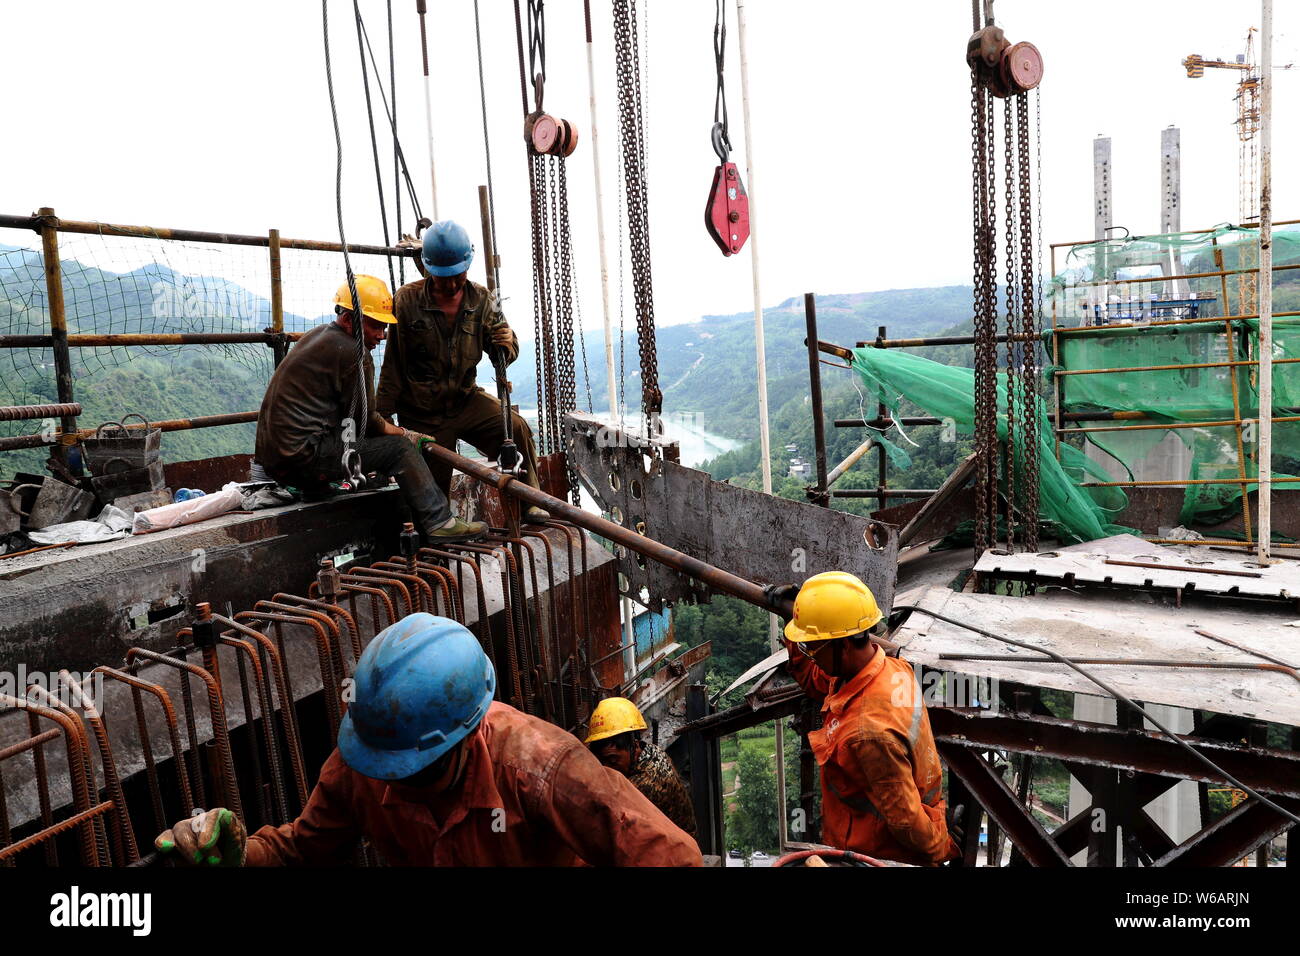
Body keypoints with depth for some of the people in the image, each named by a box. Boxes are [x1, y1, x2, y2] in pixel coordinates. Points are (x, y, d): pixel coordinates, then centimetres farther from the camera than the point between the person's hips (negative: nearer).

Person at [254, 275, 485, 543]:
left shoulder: (318, 335, 18)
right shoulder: (353, 354, -12)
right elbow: (365, 421, -7)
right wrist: (405, 434, 9)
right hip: (303, 457, -9)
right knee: (400, 447, -6)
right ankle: (438, 522, -5)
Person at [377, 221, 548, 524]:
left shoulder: (481, 299, 0)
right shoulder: (407, 300, -8)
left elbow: (506, 346, 3)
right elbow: (393, 366, -6)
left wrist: (506, 344, -24)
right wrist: (383, 418, -5)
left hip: (466, 400, 2)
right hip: (422, 413, -1)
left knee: (515, 428, -25)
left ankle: (528, 504, -13)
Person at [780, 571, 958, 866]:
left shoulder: (871, 731, -39)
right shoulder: (890, 667, -11)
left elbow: (903, 817, -28)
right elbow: (822, 687, 8)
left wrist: (941, 851, -11)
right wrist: (796, 653, -7)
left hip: (876, 852, -8)